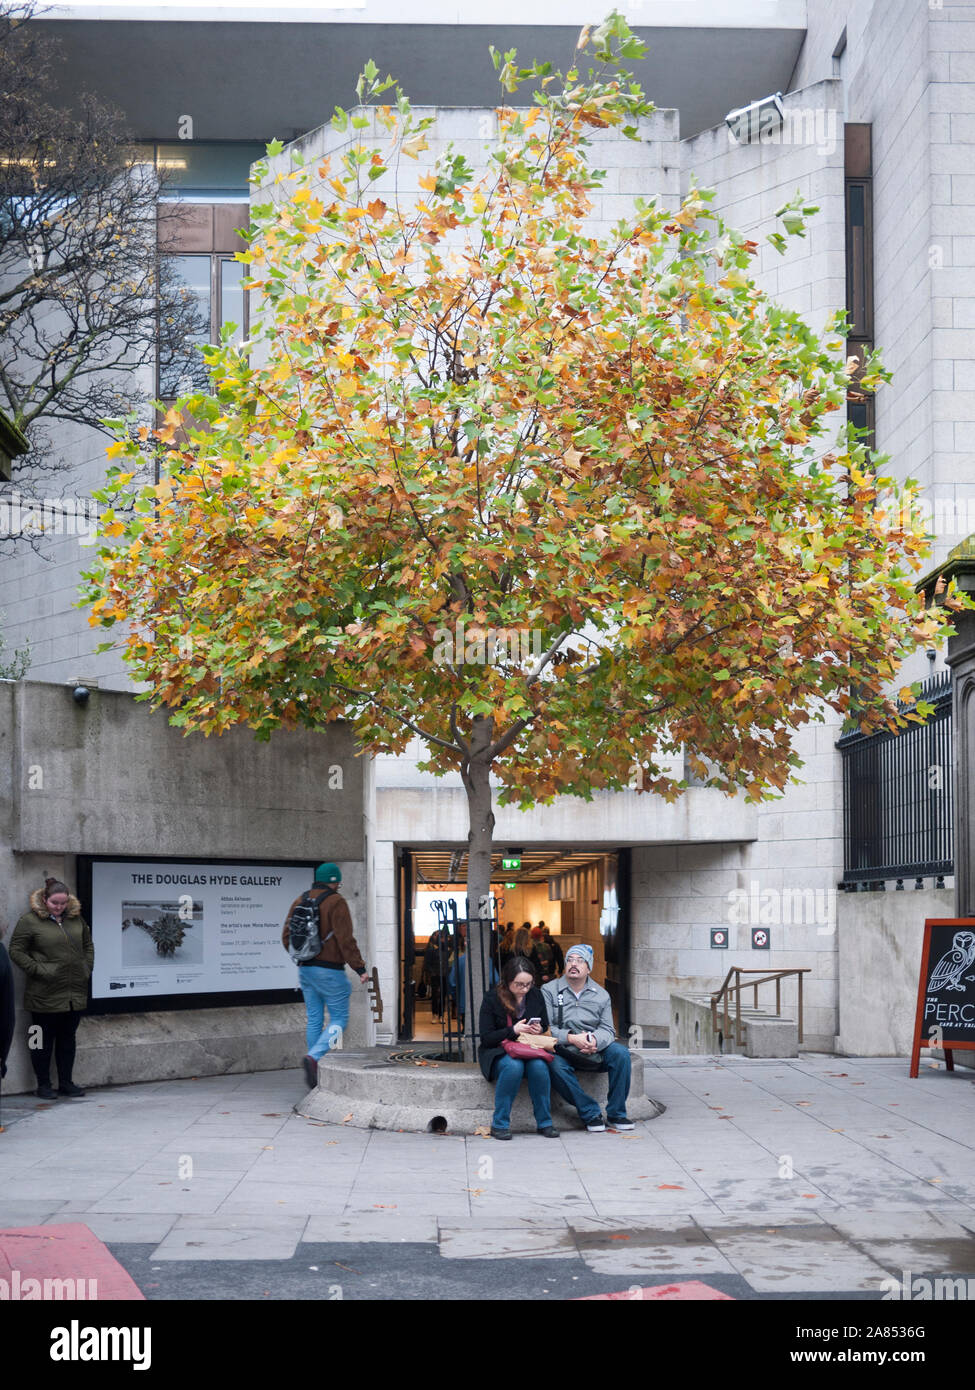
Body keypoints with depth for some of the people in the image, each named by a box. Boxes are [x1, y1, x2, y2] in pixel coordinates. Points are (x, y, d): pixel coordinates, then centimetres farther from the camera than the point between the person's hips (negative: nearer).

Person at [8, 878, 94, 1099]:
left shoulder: (76, 918, 9)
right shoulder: (30, 920, -7)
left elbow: (88, 944, 21)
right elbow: (16, 951, -7)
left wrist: (86, 969, 9)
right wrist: (38, 970, -12)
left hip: (75, 993, 5)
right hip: (45, 995, -5)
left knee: (68, 1038, 12)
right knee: (44, 1040, 3)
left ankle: (66, 1082, 21)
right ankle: (43, 1085, 12)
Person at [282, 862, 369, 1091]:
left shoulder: (299, 901, 10)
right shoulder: (336, 902, -10)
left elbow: (287, 937, 11)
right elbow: (345, 939, -16)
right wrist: (359, 968, -14)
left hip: (305, 969, 7)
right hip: (329, 970, -7)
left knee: (313, 1019, 12)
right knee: (339, 1018, 0)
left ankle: (315, 1074, 12)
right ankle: (314, 1057, -19)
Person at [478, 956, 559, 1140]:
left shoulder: (536, 995, 5)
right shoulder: (492, 998, -7)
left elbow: (546, 1027, 16)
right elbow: (486, 1038, -9)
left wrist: (539, 1031, -8)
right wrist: (513, 1031, -21)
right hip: (498, 1052, -3)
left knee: (539, 1066, -32)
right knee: (514, 1066, -37)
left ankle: (544, 1123, -18)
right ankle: (499, 1124, -24)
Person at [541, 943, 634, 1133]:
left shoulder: (601, 995, 13)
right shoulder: (549, 991, 3)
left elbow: (607, 1029, 5)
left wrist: (595, 1040, -20)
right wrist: (571, 1038, -22)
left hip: (595, 1050, 2)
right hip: (563, 1051, -2)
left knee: (620, 1053, -25)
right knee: (556, 1065, -36)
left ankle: (616, 1114, -14)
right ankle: (591, 1114, -24)